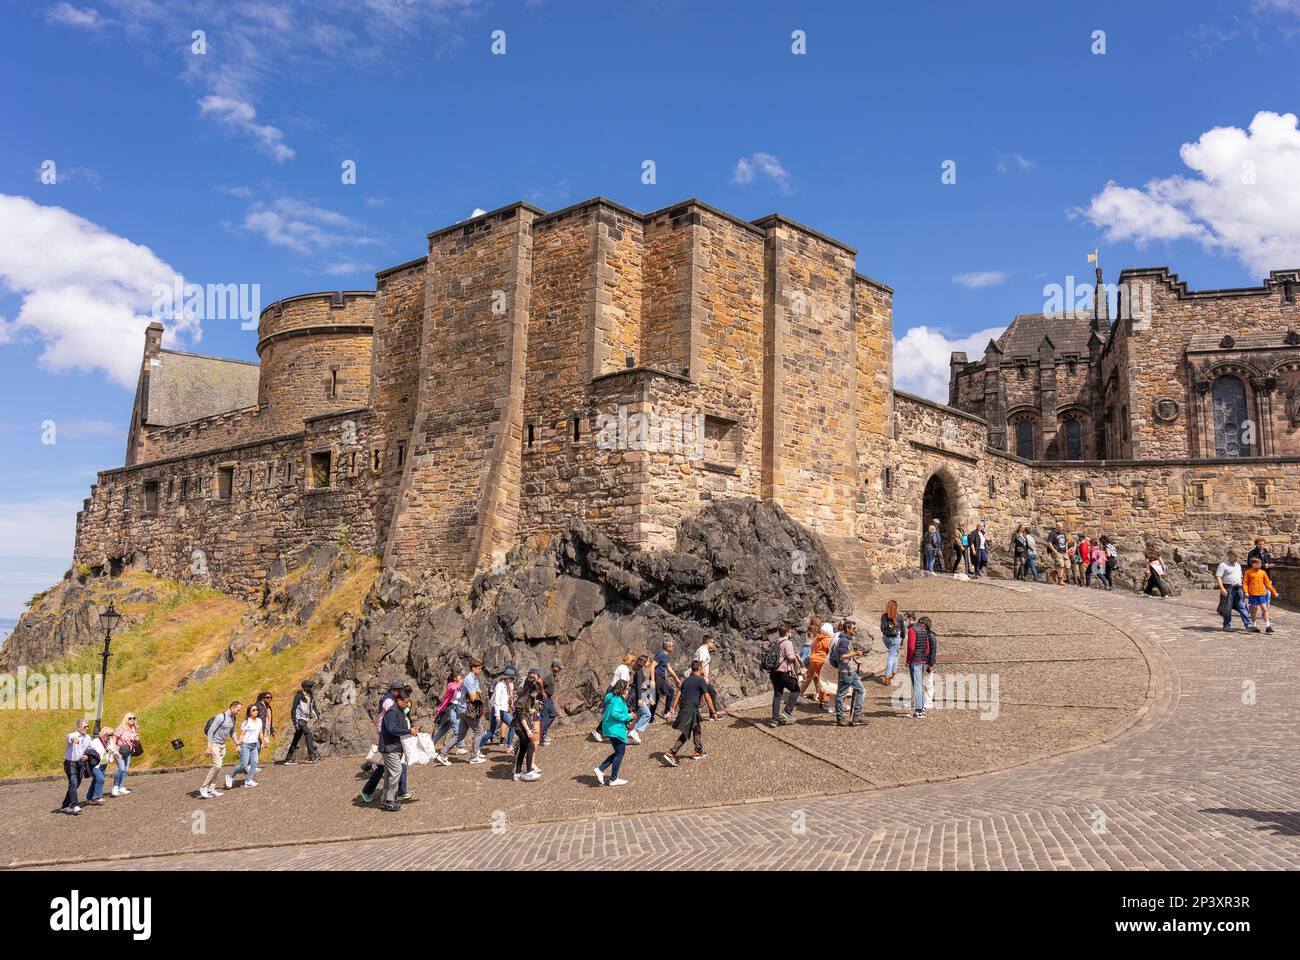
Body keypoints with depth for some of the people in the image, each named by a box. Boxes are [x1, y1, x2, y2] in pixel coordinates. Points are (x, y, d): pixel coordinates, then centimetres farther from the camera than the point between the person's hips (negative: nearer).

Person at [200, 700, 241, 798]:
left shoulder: (233, 718, 7)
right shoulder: (221, 717, -19)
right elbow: (210, 731, -20)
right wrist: (209, 747, -22)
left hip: (223, 745, 8)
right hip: (214, 744, -8)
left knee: (219, 767, 5)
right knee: (217, 765, -15)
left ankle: (211, 789, 10)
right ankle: (204, 788, -6)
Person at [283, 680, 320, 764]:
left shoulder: (311, 696, 8)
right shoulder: (299, 695, -13)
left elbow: (314, 707, 12)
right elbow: (293, 709, -14)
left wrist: (317, 717, -4)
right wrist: (295, 722, -19)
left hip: (305, 719, 8)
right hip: (299, 719, -8)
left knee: (296, 739, 11)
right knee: (307, 733, -21)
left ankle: (288, 758, 19)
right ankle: (311, 756, -26)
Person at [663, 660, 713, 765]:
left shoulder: (686, 680, 16)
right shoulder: (701, 680, -5)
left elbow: (679, 694, 12)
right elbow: (707, 697, -7)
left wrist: (674, 708, 12)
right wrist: (713, 711, -2)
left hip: (683, 707, 8)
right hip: (691, 709, -8)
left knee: (697, 728, 21)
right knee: (684, 734, -7)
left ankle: (698, 752, 26)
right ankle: (671, 754, -16)